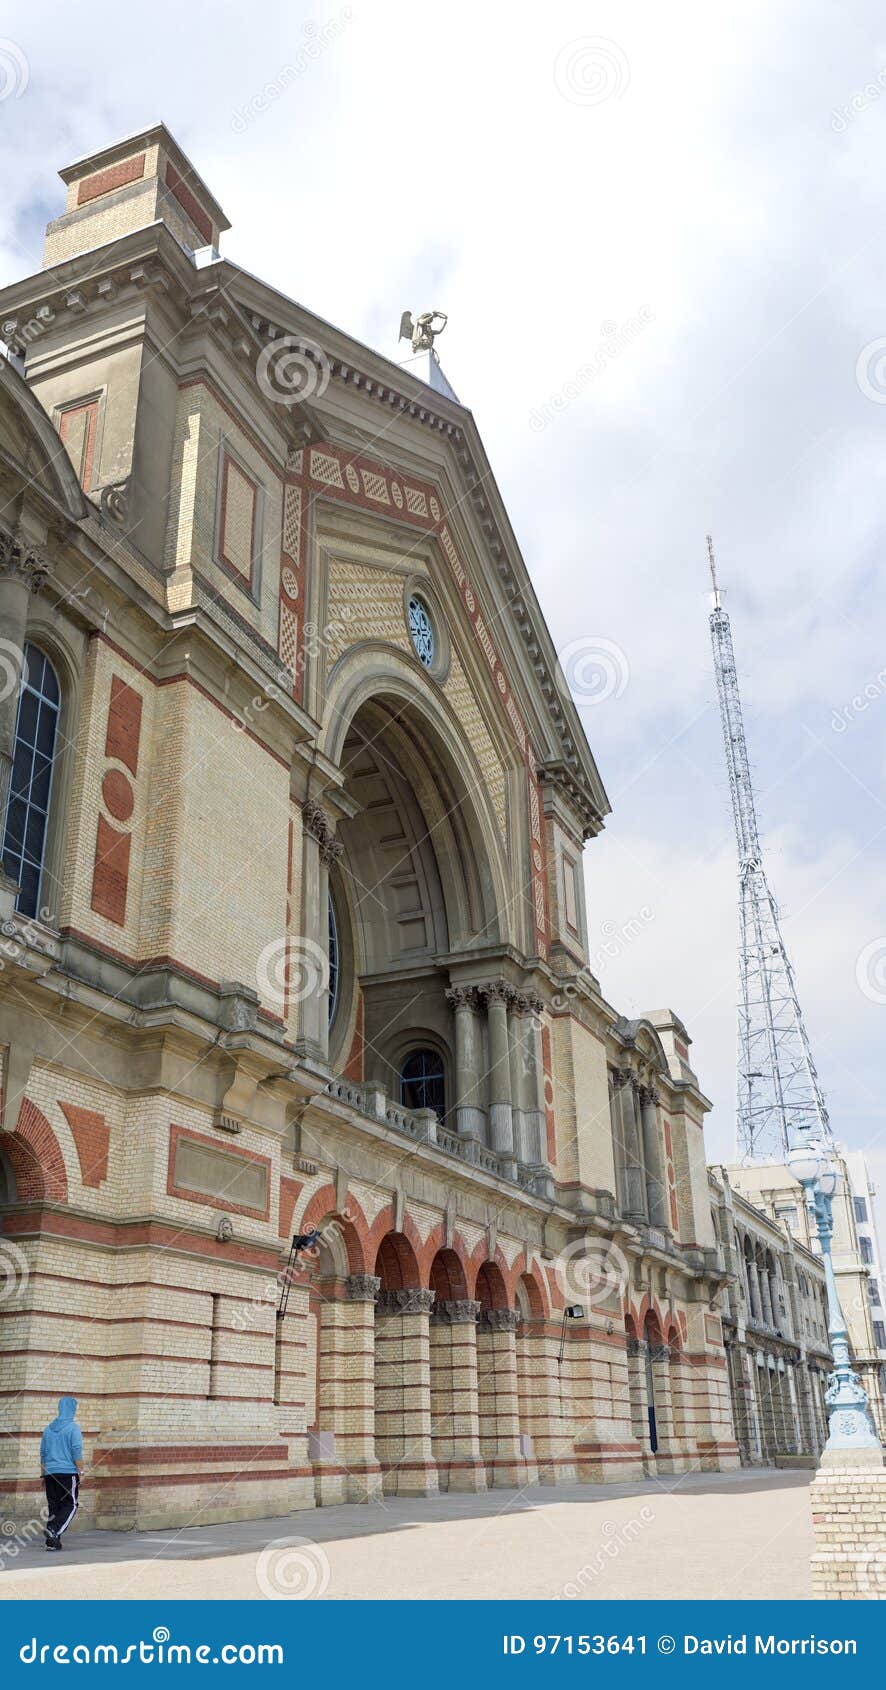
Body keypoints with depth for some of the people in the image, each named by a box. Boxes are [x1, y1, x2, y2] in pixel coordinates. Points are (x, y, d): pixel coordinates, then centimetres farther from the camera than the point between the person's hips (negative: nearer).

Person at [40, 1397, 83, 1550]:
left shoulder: (49, 1428, 13)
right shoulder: (73, 1428, -5)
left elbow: (43, 1453, 16)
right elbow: (77, 1452, -10)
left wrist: (44, 1474, 22)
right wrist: (81, 1472, -5)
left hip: (50, 1473, 6)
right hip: (68, 1472, -6)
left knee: (53, 1506, 10)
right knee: (70, 1504, 0)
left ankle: (52, 1541, 7)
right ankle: (54, 1530, -19)